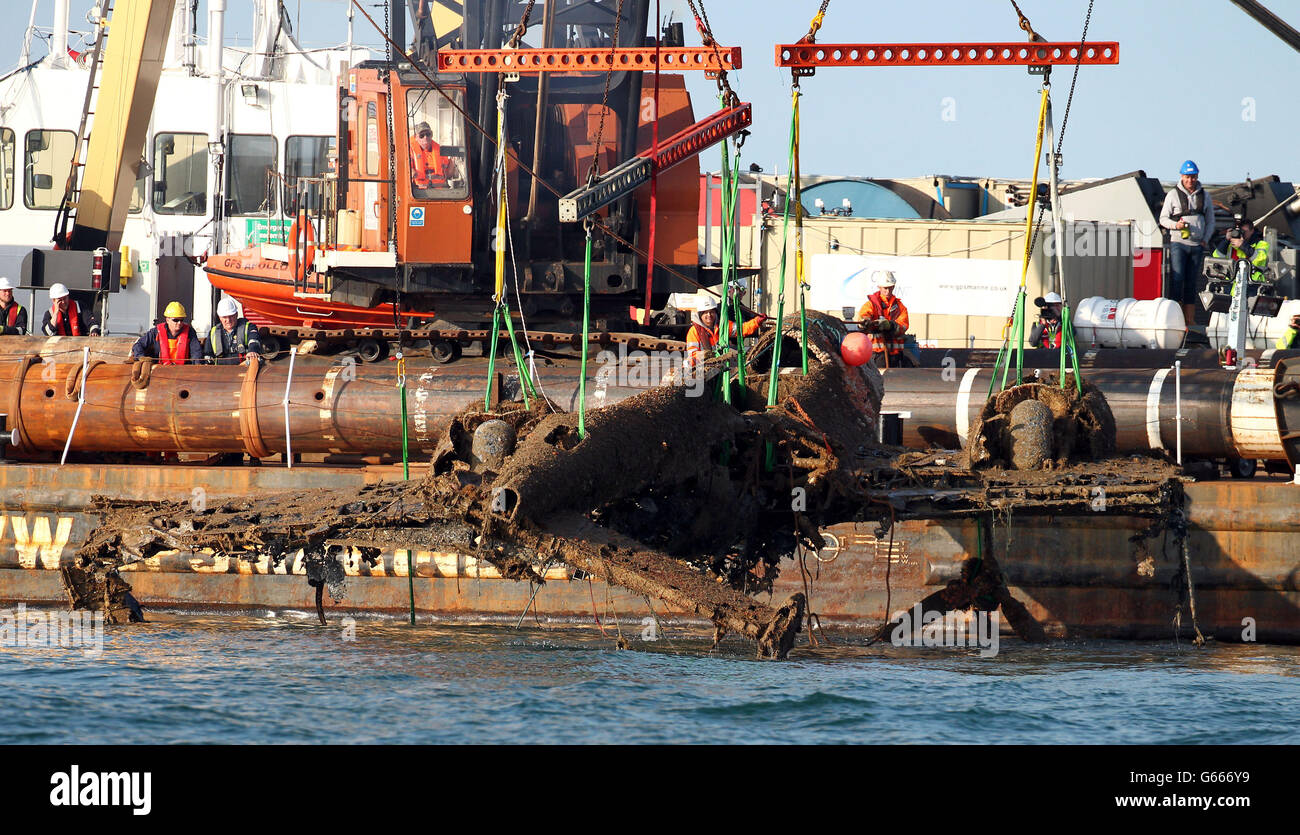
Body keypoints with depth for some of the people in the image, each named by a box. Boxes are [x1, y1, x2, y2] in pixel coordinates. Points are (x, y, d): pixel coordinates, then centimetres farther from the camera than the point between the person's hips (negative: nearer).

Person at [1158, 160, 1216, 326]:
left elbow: (1210, 221, 17)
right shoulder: (1173, 195, 2)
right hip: (1178, 243, -3)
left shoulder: (1204, 196, 12)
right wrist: (1176, 225, -17)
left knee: (1192, 284, 5)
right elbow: (1163, 218, 3)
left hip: (1197, 245, 3)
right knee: (1177, 280, -13)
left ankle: (1190, 321, 6)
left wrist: (1205, 239, 3)